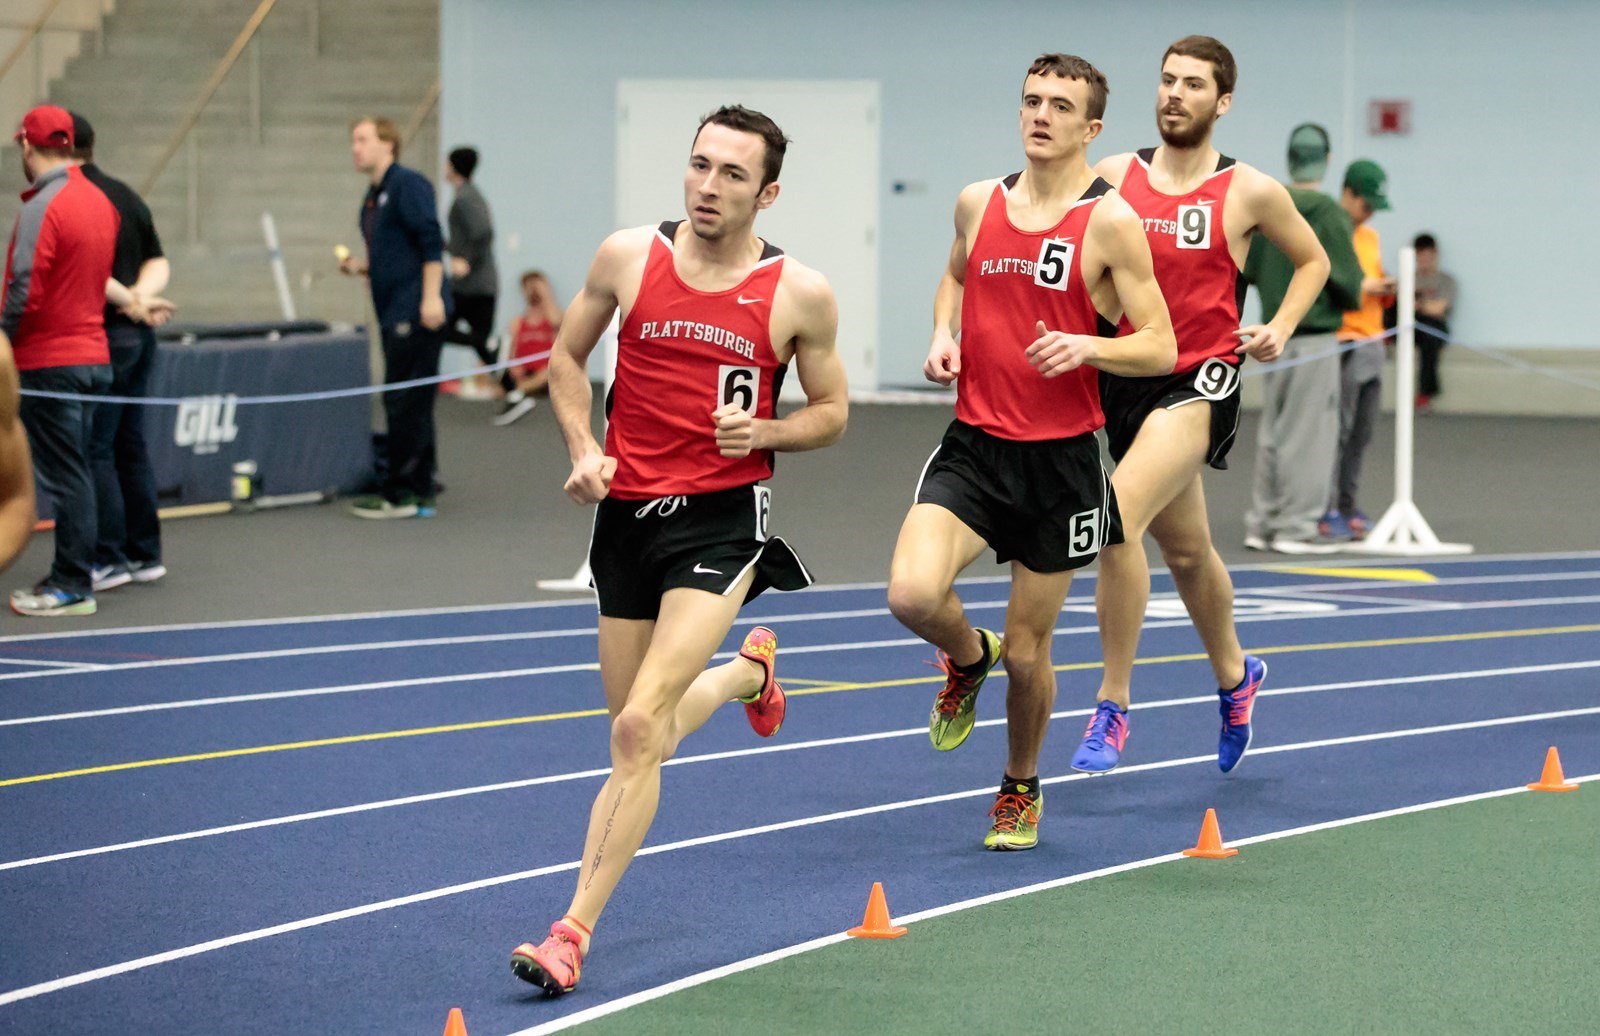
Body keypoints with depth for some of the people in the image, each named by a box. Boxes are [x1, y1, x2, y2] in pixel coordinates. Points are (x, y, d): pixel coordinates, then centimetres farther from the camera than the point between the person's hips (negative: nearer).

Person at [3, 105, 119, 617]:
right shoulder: (100, 201, 8)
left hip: (49, 361, -8)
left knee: (64, 475, -5)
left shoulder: (43, 207, -16)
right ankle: (70, 578, 19)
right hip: (93, 356, 8)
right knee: (74, 473, 14)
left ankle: (72, 586, -2)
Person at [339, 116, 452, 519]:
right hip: (394, 314, 10)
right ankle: (420, 493, 14)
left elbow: (431, 243, -16)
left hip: (416, 313, -10)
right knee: (412, 404, 11)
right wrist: (359, 267, 8)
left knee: (405, 402, -7)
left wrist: (431, 297, -22)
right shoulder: (372, 198, 19)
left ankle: (398, 495, -4)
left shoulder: (408, 184, -9)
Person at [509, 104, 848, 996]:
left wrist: (764, 431, -13)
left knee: (638, 730, -17)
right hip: (628, 512, 4)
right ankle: (748, 673, 52)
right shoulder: (628, 257, 0)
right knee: (643, 735, 17)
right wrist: (583, 448, -1)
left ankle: (574, 933, -14)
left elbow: (832, 411, 7)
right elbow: (567, 356, 14)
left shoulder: (800, 294, -5)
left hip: (721, 517, -4)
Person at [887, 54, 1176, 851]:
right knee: (913, 595, -21)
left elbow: (1161, 348, -7)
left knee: (1027, 652, 6)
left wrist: (1088, 346, -25)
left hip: (1060, 460, -3)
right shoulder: (978, 203, 5)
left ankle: (1021, 787, 33)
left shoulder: (1110, 223, -8)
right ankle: (967, 658, 15)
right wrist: (943, 335, 7)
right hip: (973, 447, 3)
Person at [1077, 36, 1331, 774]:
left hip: (1199, 383, -4)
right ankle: (1234, 675, 48)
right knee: (1185, 550, 20)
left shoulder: (1249, 193, -2)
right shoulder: (1110, 177, 3)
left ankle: (1113, 705, -17)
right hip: (1122, 376, 4)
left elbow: (1312, 260, 14)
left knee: (1118, 517, -26)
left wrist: (1282, 327, -2)